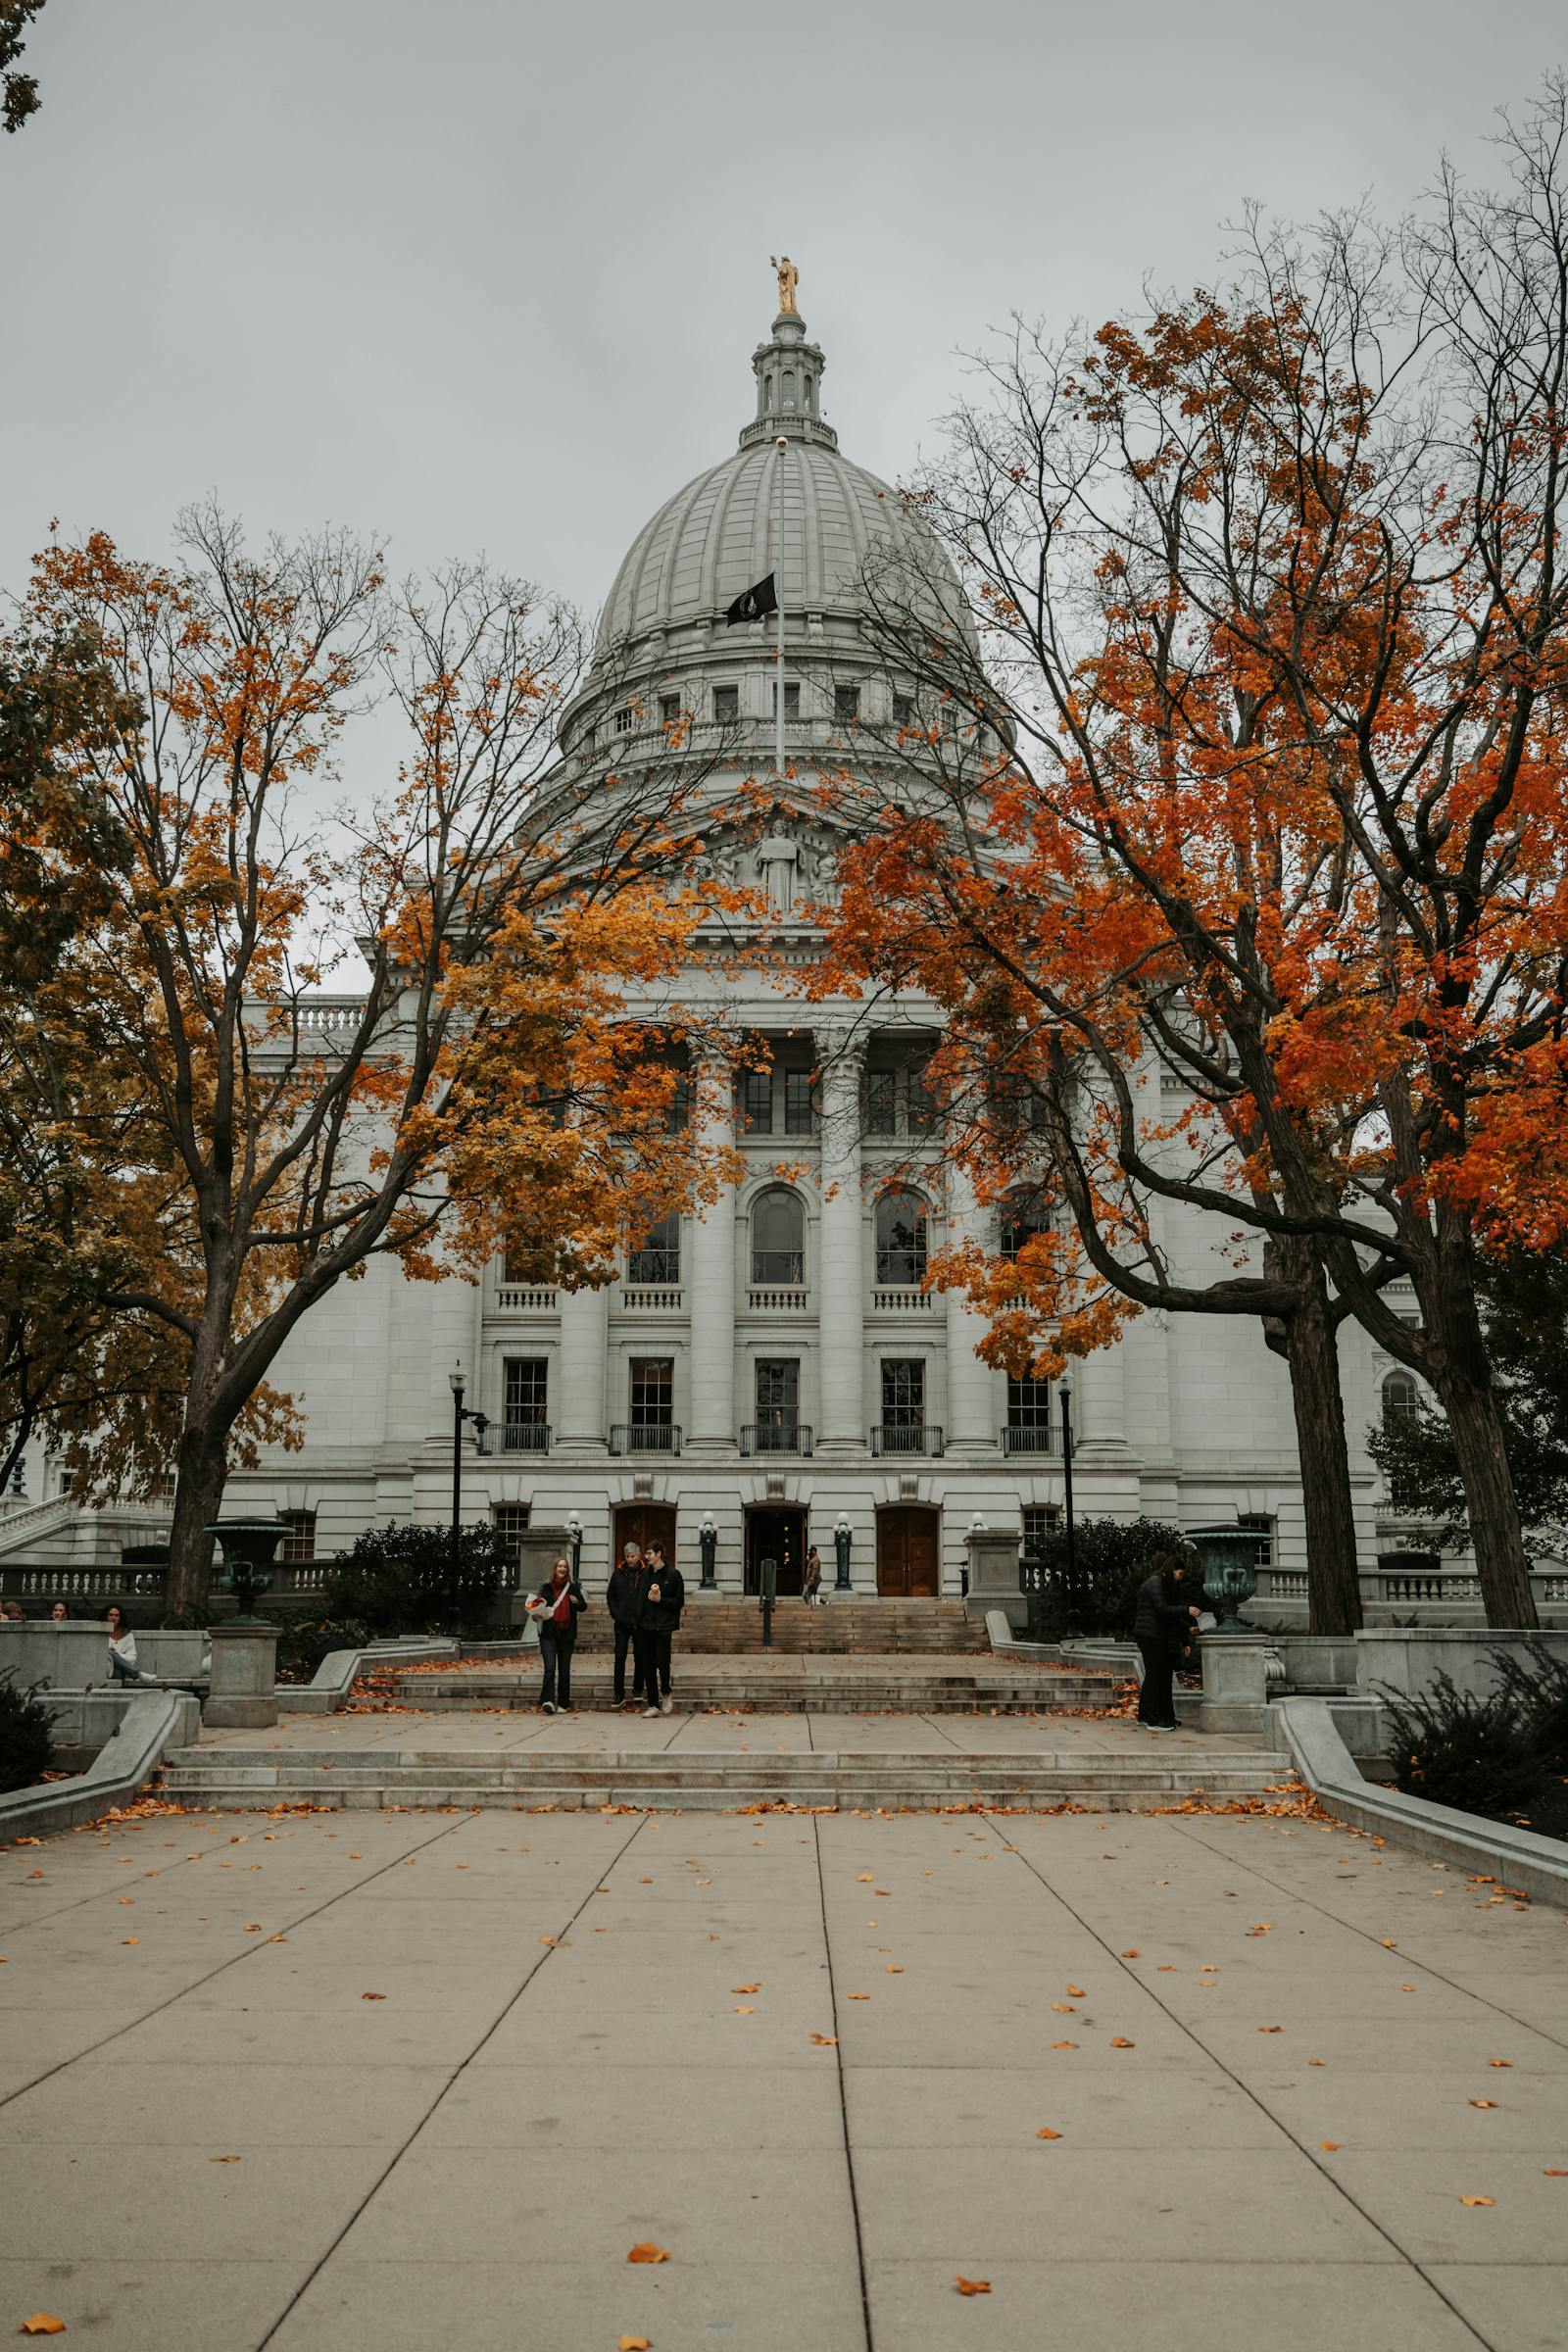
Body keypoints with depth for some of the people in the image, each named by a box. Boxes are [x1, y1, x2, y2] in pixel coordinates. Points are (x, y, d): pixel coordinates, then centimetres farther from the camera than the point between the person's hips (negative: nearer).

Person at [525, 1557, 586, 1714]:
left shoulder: (573, 1587, 6)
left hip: (567, 1634, 1)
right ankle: (548, 1701, -20)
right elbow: (539, 1607, 12)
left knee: (564, 1670, 6)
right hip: (549, 1632, -1)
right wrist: (536, 1614, -10)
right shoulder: (546, 1587, 5)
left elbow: (583, 1607, 12)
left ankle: (563, 1704, 13)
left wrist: (577, 1602, -10)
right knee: (550, 1667, -15)